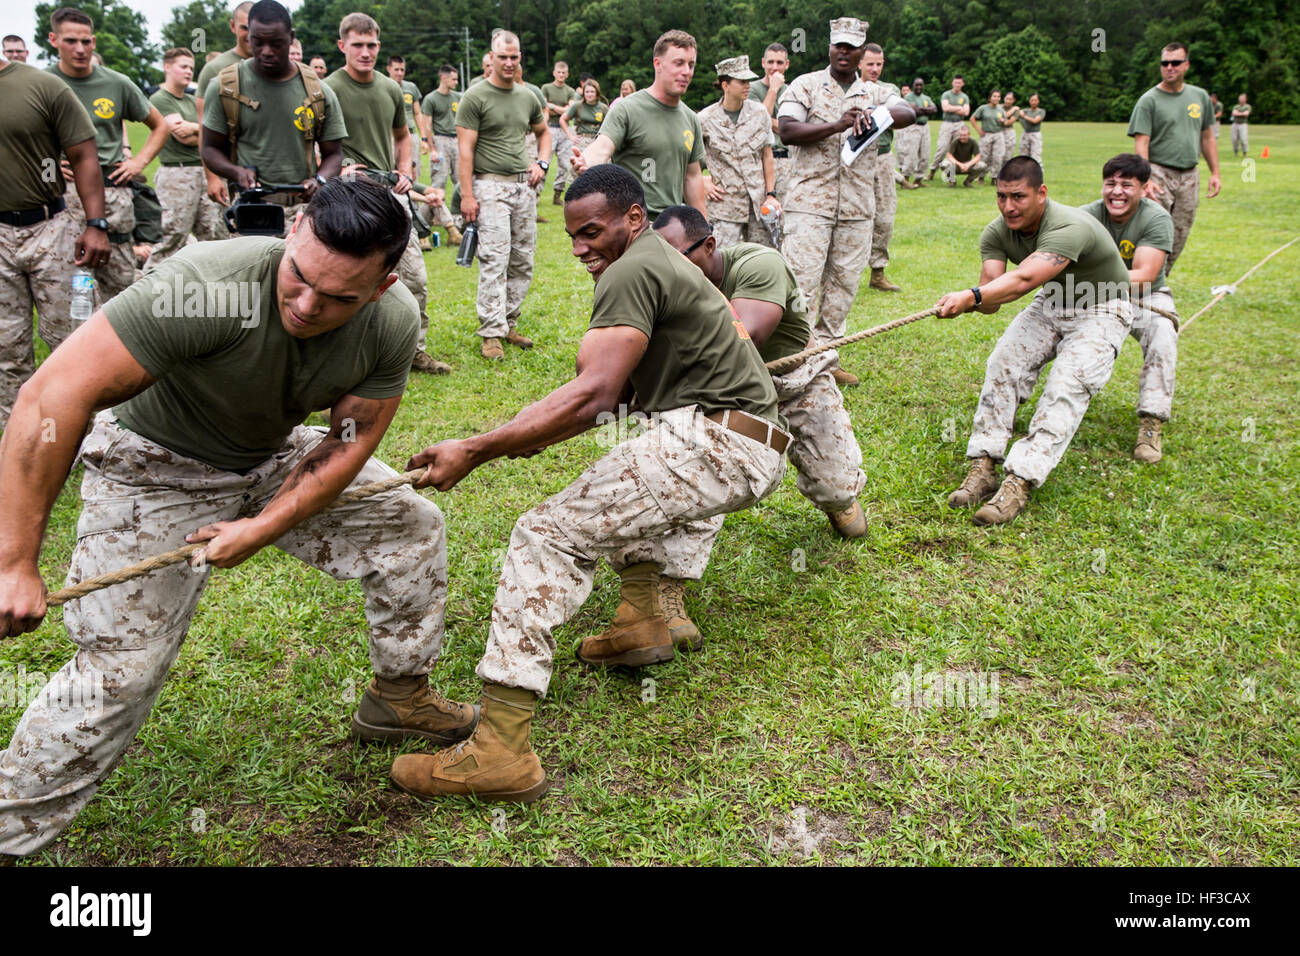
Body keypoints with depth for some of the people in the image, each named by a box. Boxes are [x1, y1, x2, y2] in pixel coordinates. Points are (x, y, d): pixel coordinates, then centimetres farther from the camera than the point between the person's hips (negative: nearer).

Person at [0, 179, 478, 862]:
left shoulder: (393, 325, -21)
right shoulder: (209, 285, -38)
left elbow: (350, 441, -10)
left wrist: (264, 528, -22)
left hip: (274, 456, 5)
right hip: (158, 465, -5)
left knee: (411, 525, 3)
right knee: (122, 665, -8)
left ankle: (397, 698, 24)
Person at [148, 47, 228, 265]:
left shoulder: (191, 100, 20)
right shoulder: (159, 99, -4)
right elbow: (182, 136, -14)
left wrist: (194, 128, -7)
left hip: (201, 171, 8)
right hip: (176, 173, -8)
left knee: (217, 234, 3)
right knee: (173, 237, -8)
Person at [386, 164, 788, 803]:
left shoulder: (632, 272, -9)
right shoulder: (663, 262, 24)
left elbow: (594, 396, -23)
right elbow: (613, 394, 20)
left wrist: (475, 451, -24)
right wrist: (536, 433, 5)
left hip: (715, 446, -11)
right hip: (747, 448, 11)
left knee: (548, 535, -15)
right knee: (627, 476, 39)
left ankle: (500, 751, -20)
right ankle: (642, 621, 30)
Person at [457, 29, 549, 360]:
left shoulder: (527, 97, 13)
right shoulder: (475, 97, -4)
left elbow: (544, 132, 29)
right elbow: (465, 148, -8)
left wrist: (541, 163, 9)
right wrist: (467, 195, -14)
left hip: (524, 186, 6)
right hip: (491, 185, -6)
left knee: (522, 263, 7)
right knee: (495, 261, -11)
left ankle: (508, 325, 17)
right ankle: (491, 333, -7)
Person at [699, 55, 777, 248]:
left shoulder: (759, 112, 5)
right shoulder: (706, 119, -5)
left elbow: (767, 156, 8)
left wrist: (771, 194, 3)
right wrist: (703, 184, -1)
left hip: (759, 202, 3)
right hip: (727, 203, -3)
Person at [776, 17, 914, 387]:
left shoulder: (875, 93, 14)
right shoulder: (806, 85, 6)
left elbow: (909, 114, -6)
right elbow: (787, 130, -10)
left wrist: (875, 113, -26)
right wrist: (837, 125, -21)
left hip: (857, 207, 4)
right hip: (810, 202, -4)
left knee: (843, 283, 7)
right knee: (801, 280, -9)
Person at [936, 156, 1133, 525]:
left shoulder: (1070, 228, -35)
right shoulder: (998, 232, -13)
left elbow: (1024, 280, -50)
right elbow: (990, 292, -24)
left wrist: (970, 297, -65)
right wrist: (972, 300, -48)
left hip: (1102, 311, -6)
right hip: (1052, 303, 6)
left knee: (1066, 388, -27)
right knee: (1002, 363, -19)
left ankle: (1018, 483, -32)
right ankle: (983, 468, -20)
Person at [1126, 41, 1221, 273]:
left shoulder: (1200, 96, 12)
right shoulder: (1149, 100, -4)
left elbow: (1207, 137, 19)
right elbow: (1141, 143, -12)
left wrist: (1215, 172, 13)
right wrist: (1145, 180, -24)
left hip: (1190, 175, 5)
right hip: (1159, 174, -5)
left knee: (1179, 237, 6)